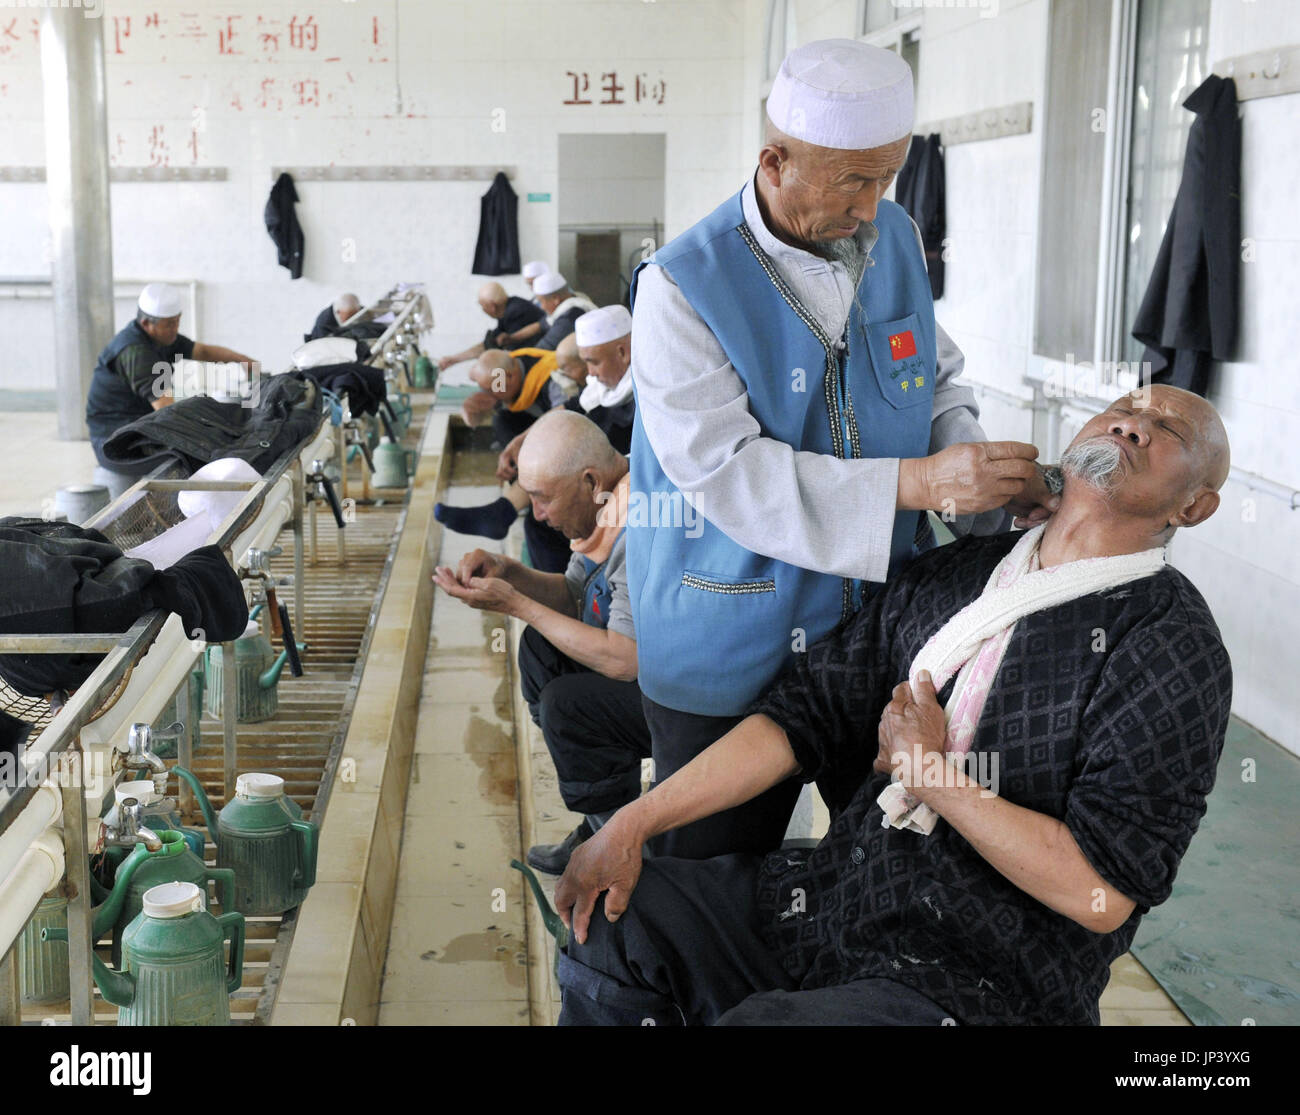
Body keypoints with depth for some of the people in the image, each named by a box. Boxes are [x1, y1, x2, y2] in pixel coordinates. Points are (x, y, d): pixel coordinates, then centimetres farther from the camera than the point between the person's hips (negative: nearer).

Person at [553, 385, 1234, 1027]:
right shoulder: (952, 572, 8)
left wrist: (933, 773, -12)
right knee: (615, 917, -5)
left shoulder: (1174, 646, -12)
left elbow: (1101, 894, -19)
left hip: (972, 987, -6)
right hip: (832, 897, 6)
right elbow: (805, 714, 5)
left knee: (753, 1020, -27)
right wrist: (632, 825, -2)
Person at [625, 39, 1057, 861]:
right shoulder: (685, 285, -16)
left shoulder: (895, 239, 3)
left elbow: (936, 378, 14)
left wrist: (978, 471, -8)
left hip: (880, 620, 5)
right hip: (733, 656, -5)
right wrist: (915, 483, -30)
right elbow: (723, 471, -24)